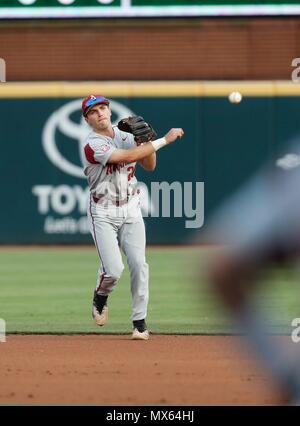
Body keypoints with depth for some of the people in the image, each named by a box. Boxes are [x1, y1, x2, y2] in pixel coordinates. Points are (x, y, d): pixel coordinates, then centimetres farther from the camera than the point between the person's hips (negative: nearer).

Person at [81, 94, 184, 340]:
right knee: (114, 269, -14)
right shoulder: (93, 145, -14)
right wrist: (164, 140, -21)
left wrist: (145, 140, -8)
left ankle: (140, 321, 2)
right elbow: (128, 156, -24)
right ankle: (100, 298, 20)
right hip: (103, 213, -5)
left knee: (139, 264, -8)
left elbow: (150, 166, 9)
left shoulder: (126, 136, 8)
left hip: (131, 210, 5)